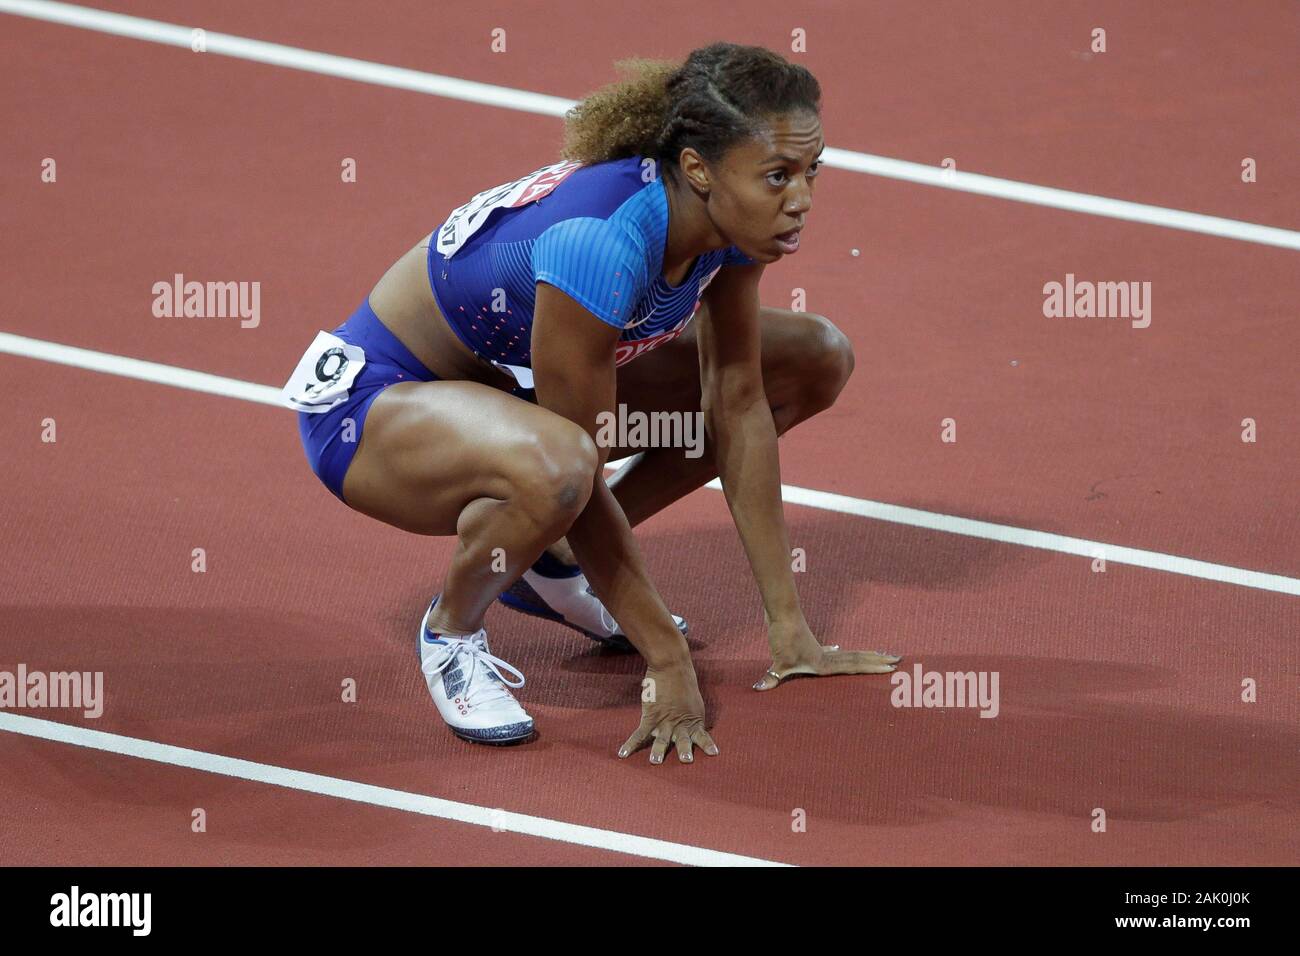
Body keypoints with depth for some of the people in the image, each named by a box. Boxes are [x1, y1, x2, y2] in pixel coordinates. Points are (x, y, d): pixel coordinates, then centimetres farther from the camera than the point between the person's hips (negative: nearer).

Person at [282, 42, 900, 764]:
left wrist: (787, 627, -6)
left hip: (509, 377, 8)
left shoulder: (732, 214, -14)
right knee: (552, 467, -43)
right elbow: (579, 470, -30)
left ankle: (552, 560, 11)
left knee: (816, 360, 3)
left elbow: (739, 405, -6)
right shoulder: (602, 242, -36)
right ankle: (453, 626, -8)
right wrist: (669, 663, -25)